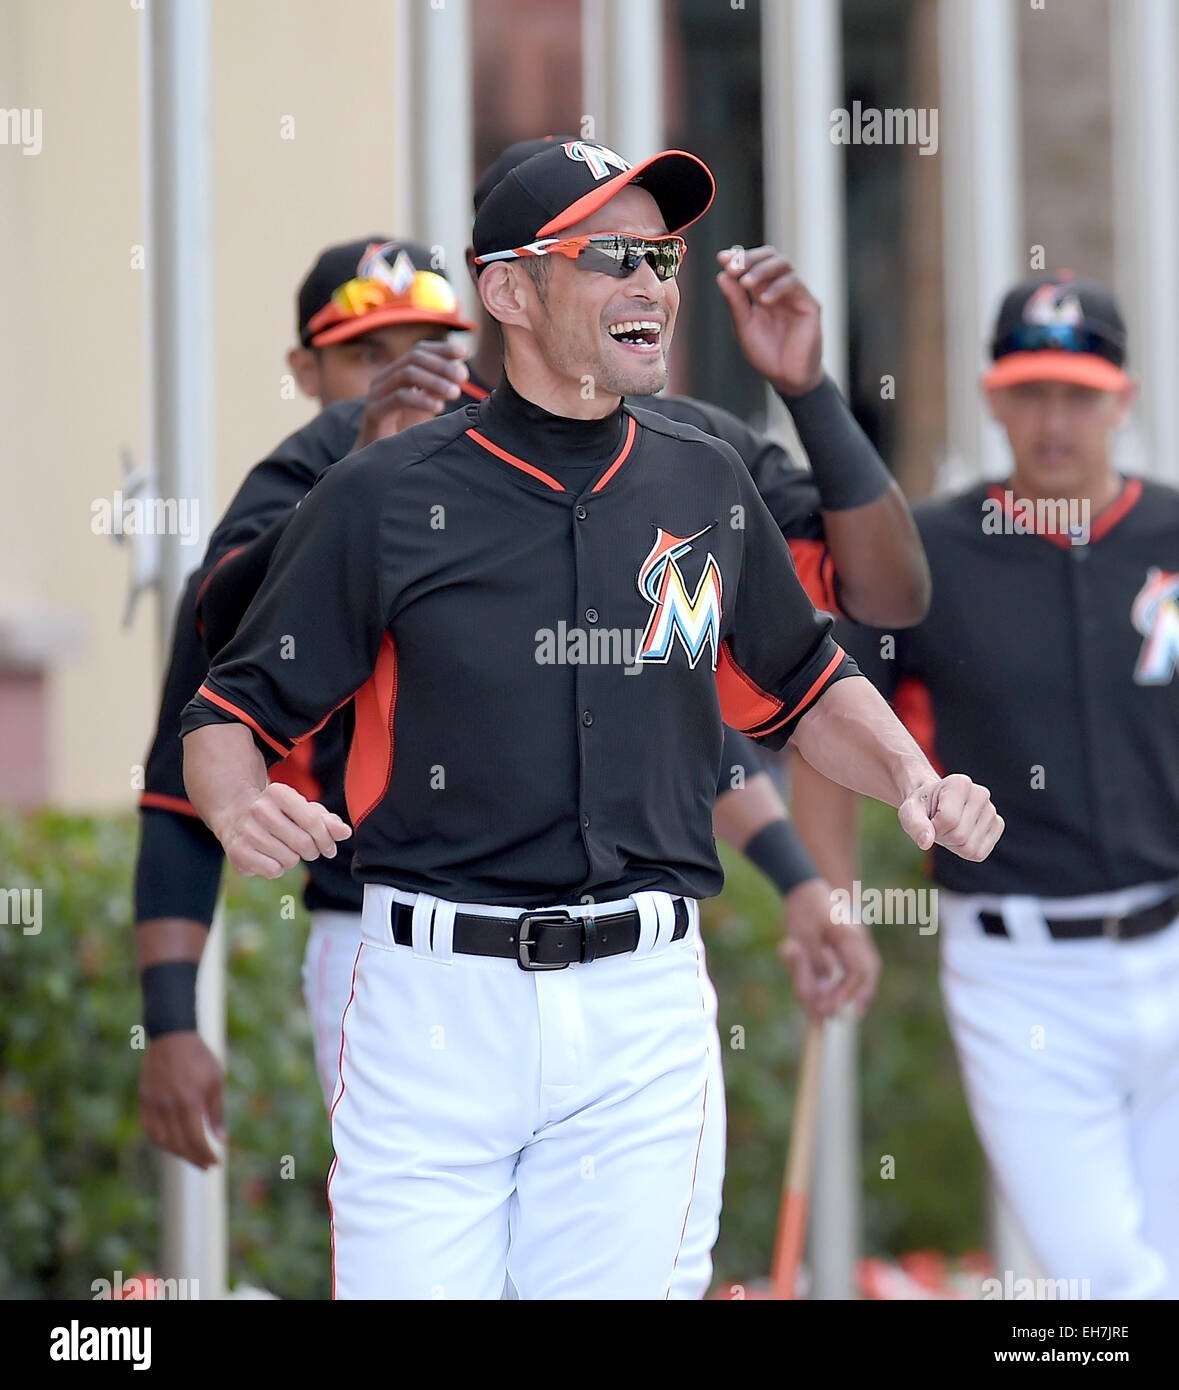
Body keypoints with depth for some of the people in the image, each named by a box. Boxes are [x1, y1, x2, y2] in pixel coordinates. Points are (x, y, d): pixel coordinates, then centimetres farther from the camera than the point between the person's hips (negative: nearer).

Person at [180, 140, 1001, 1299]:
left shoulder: (707, 487, 10)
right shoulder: (383, 498, -2)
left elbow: (801, 685, 23)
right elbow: (232, 713, 1)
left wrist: (916, 783, 5)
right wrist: (243, 813, -20)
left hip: (646, 1005, 3)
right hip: (437, 993, -3)